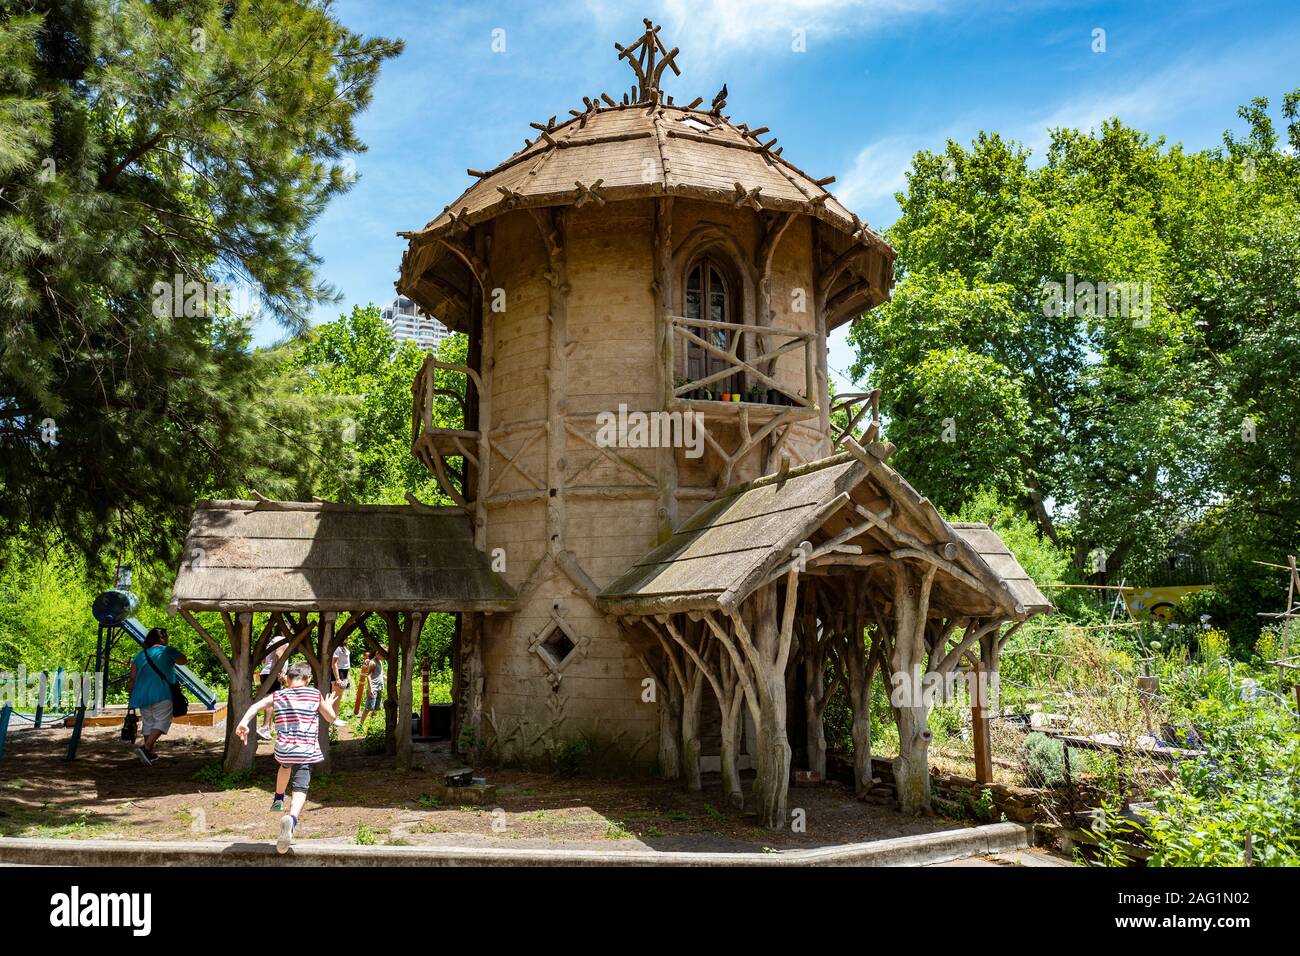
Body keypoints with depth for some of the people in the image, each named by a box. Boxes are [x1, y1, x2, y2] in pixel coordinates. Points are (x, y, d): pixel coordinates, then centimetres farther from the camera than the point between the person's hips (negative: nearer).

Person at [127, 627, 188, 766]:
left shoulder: (140, 655, 17)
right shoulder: (167, 651, 3)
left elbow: (133, 678, 14)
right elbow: (183, 660, 20)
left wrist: (132, 696, 21)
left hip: (141, 695, 6)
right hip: (161, 693, -6)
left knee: (148, 723, 14)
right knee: (162, 721, -5)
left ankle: (149, 754, 18)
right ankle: (146, 749, -22)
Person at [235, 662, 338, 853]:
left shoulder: (277, 696, 10)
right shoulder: (315, 695, 7)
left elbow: (256, 705, -7)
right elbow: (331, 718, 14)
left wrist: (243, 722, -19)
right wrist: (328, 705, 33)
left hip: (283, 749, 3)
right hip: (306, 751, -3)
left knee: (286, 765, 38)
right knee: (300, 789, -11)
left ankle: (278, 798, 60)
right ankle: (292, 818, -41)